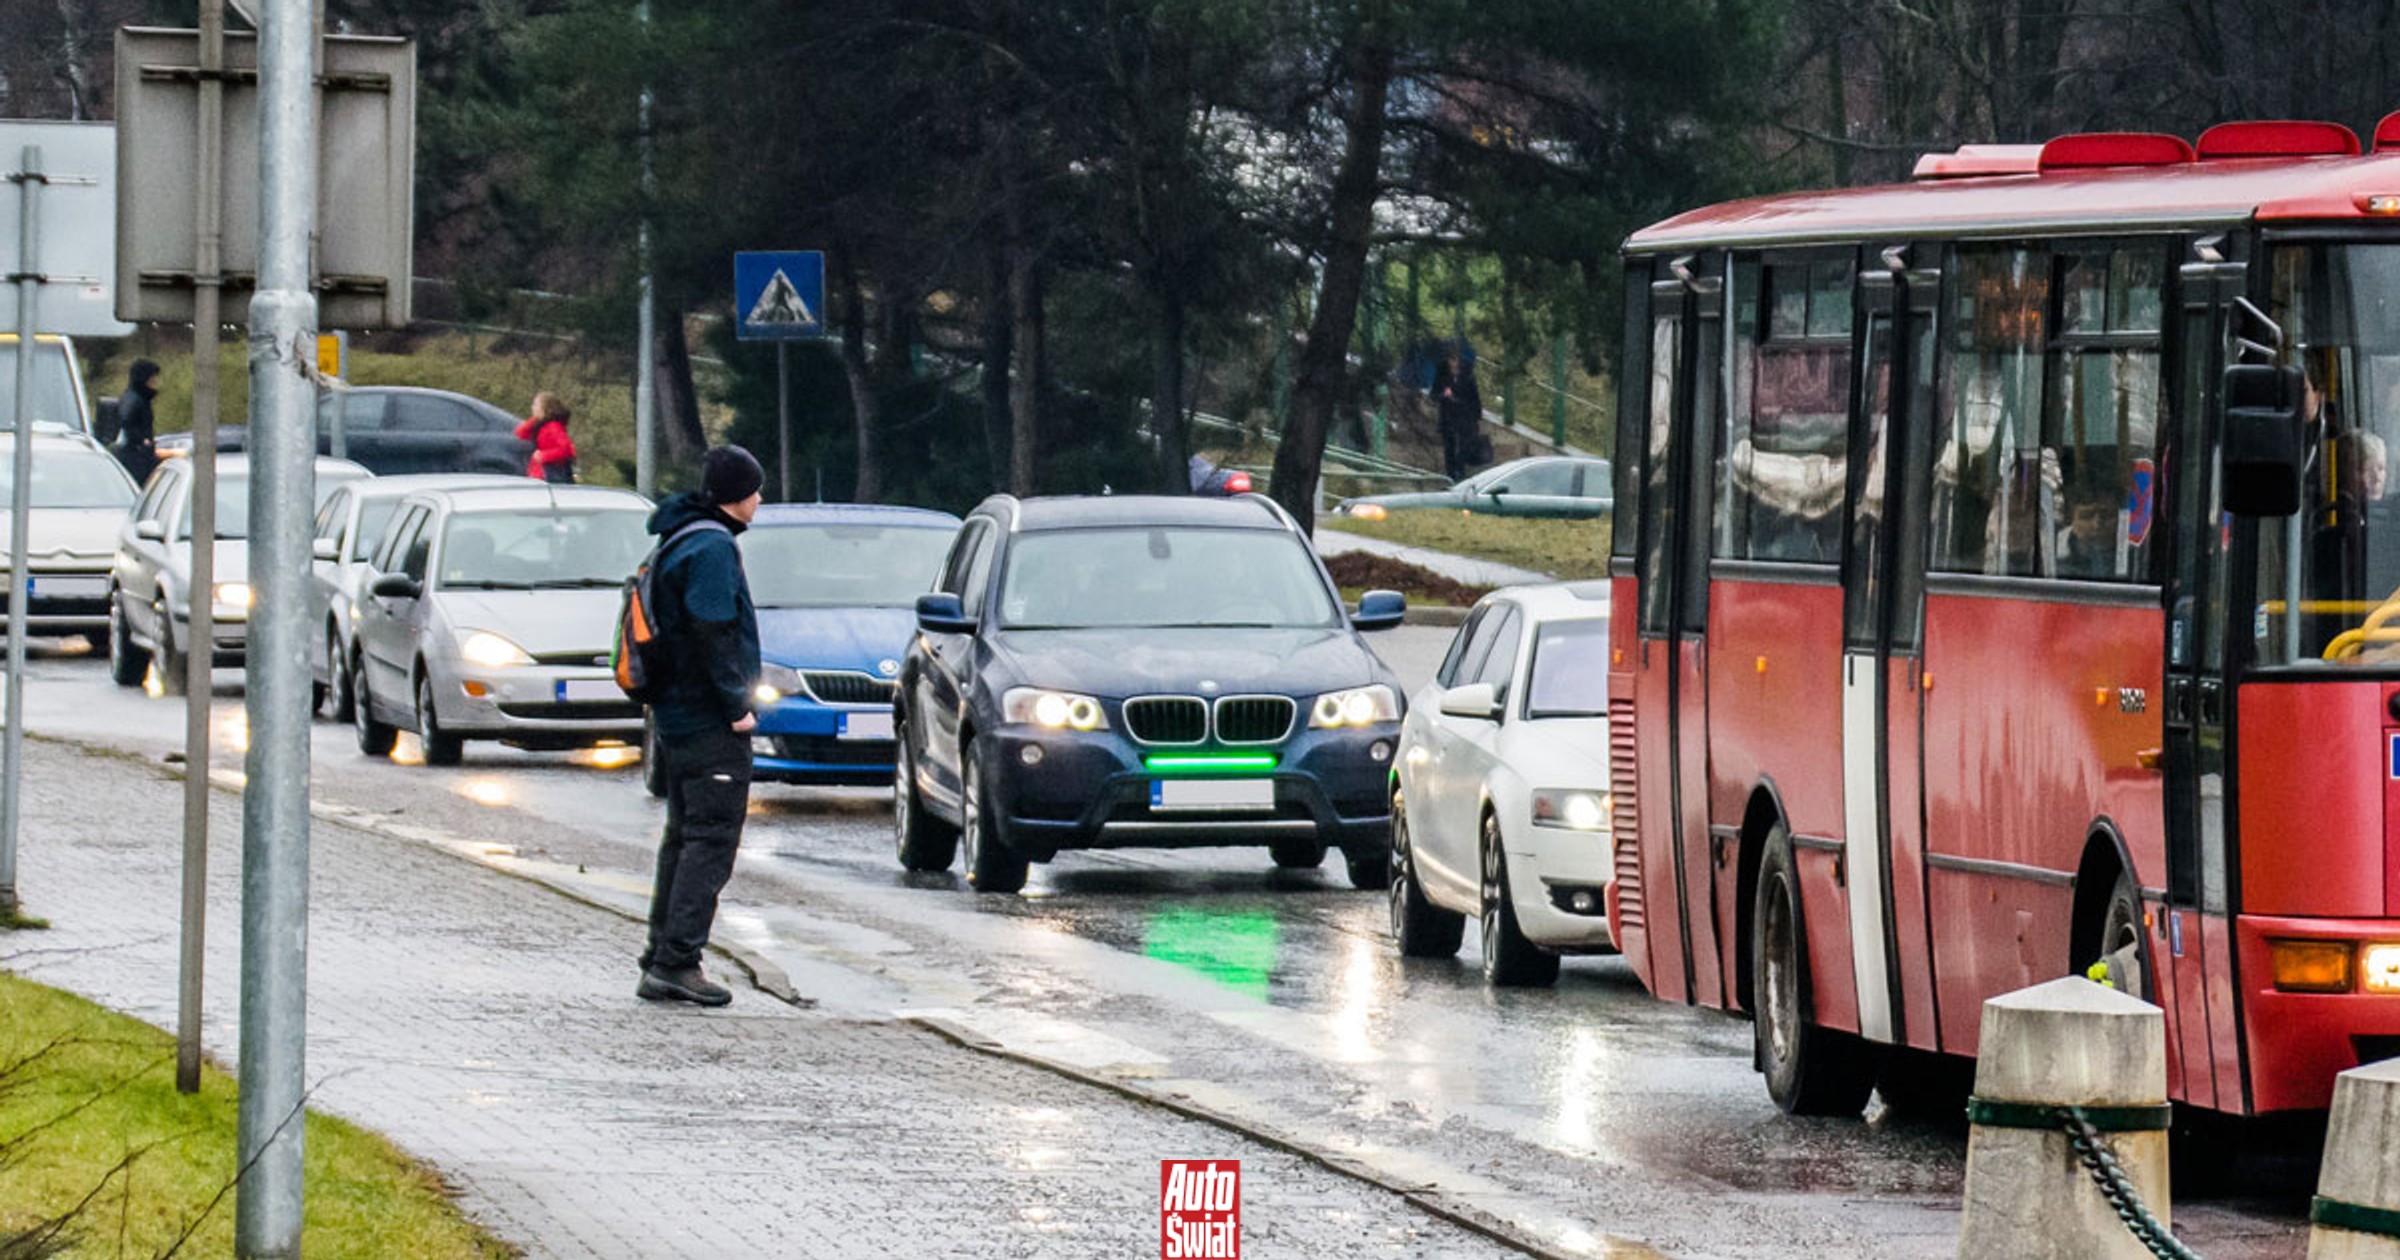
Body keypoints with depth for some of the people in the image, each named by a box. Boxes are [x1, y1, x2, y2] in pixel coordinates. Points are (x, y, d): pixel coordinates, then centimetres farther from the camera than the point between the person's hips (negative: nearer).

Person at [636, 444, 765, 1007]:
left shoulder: (678, 543, 16)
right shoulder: (712, 549, -16)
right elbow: (714, 637, -21)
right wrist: (736, 706, -15)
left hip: (674, 718, 10)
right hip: (709, 724, -10)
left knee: (684, 837, 14)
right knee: (712, 839, -9)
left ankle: (661, 960, 16)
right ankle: (677, 961, -14)